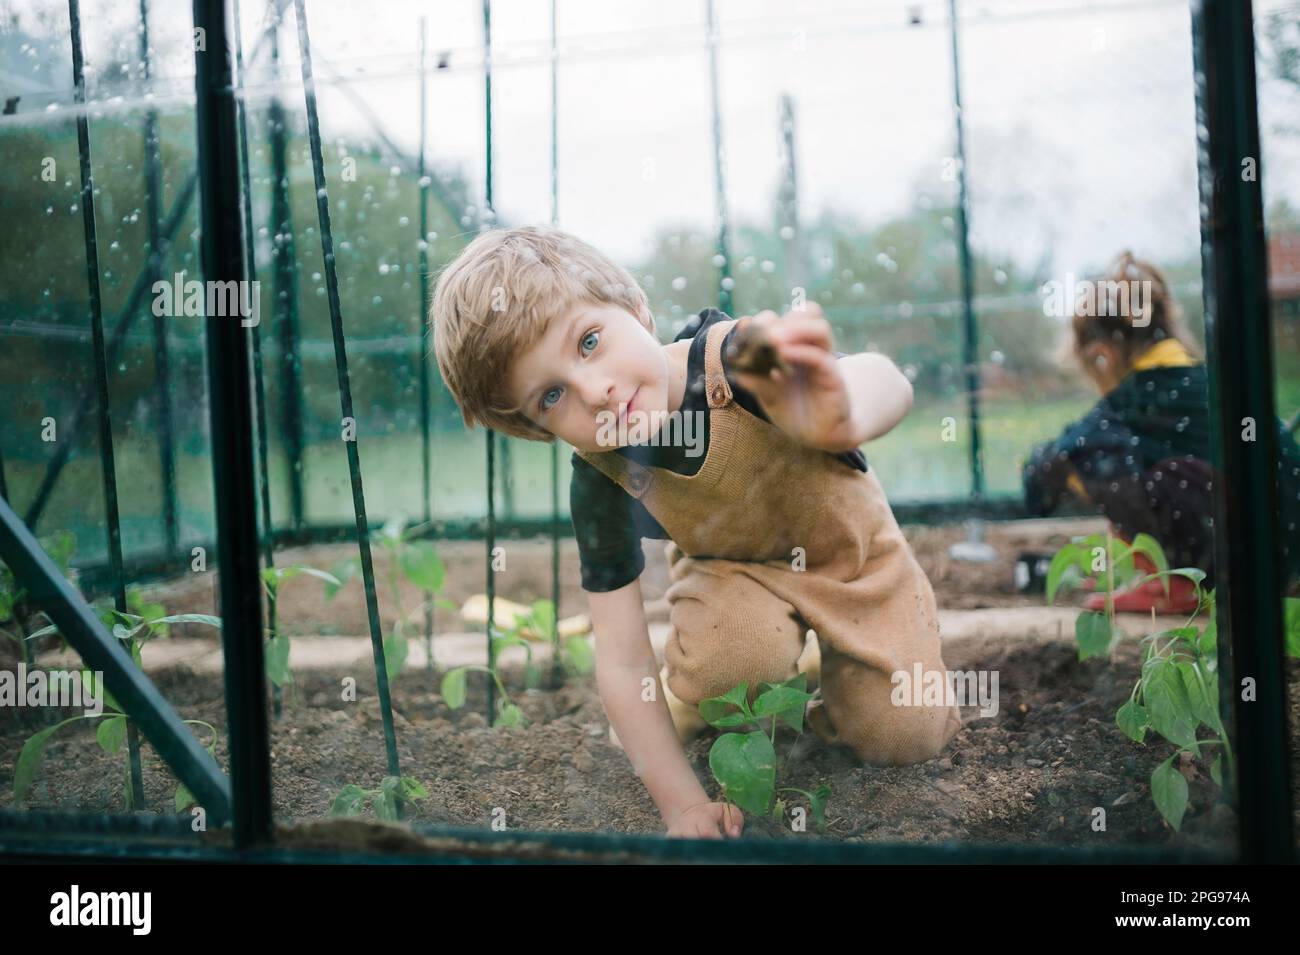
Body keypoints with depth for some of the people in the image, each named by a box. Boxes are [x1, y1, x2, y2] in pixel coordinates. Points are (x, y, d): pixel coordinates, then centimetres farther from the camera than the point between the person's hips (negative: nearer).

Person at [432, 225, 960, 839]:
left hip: (847, 545, 0)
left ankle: (828, 657, 21)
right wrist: (680, 803, -28)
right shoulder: (600, 485, -27)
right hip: (734, 569, 1)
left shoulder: (731, 358, -37)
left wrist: (837, 416, -81)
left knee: (902, 737, -9)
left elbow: (887, 383, -56)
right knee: (728, 647, -33)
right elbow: (623, 662, -23)